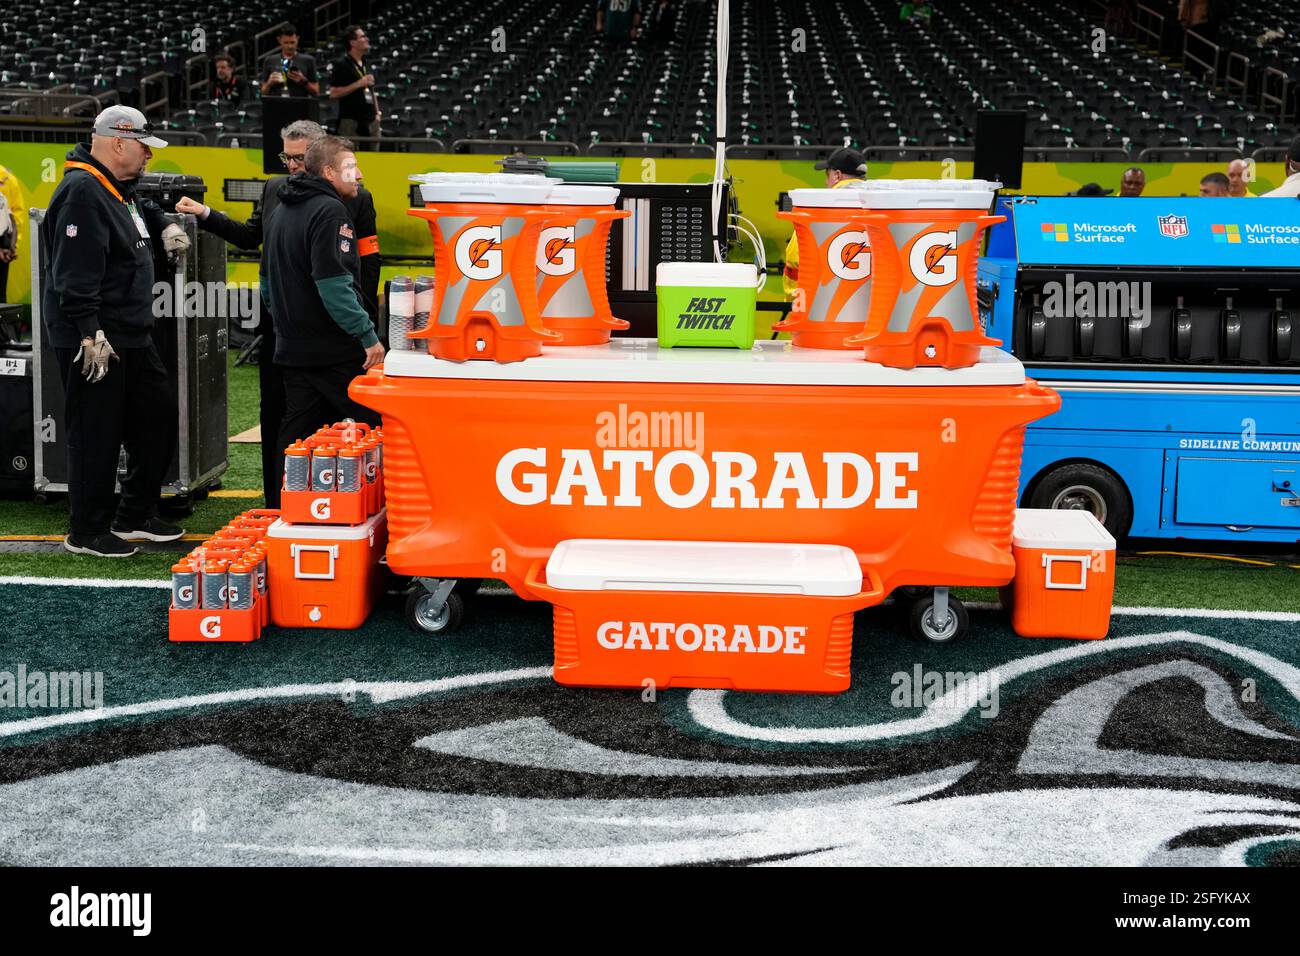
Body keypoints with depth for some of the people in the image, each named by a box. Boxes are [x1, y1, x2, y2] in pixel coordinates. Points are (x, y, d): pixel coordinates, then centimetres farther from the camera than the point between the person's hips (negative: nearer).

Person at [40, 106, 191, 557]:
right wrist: (90, 333, -28)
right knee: (96, 434, -3)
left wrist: (165, 226, 22)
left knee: (159, 413, 14)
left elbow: (141, 211, 42)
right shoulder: (82, 191, -17)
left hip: (130, 335, 11)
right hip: (92, 339, -11)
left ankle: (136, 516, 25)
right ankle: (87, 532, 9)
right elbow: (74, 273, -25)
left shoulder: (117, 189, 15)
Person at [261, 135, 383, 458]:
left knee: (296, 436, 11)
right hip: (334, 350, -9)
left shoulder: (281, 211, 17)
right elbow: (334, 285, -22)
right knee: (374, 424, -3)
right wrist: (368, 335, -20)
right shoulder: (330, 212, -13)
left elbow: (268, 284, 26)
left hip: (291, 347, 9)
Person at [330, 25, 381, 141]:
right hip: (351, 121, -7)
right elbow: (333, 93, -13)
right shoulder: (342, 66, -7)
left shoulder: (366, 65, 17)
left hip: (370, 121, 7)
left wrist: (377, 113, 14)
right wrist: (358, 84, -17)